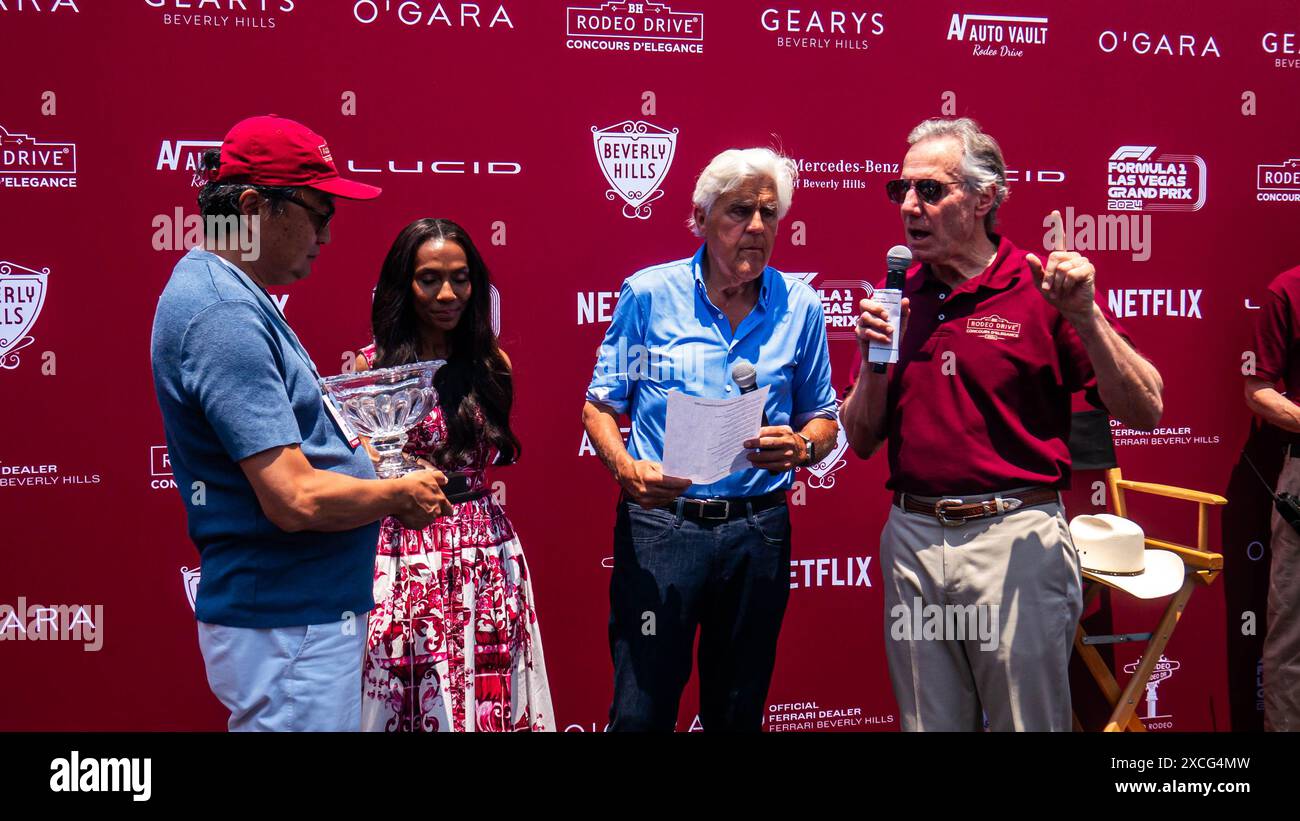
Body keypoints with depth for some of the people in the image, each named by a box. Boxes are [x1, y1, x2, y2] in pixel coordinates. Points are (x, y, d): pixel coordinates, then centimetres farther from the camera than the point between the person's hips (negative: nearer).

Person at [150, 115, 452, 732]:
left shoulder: (225, 291, 11)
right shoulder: (224, 315, -22)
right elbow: (295, 500, -27)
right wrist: (403, 494, -10)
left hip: (297, 615, 10)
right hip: (288, 628, -10)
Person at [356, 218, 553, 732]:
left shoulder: (491, 363, 7)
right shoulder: (371, 366, -2)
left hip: (489, 560, 3)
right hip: (408, 560, -3)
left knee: (493, 697, 6)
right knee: (415, 703, 3)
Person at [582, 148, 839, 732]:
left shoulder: (800, 307, 3)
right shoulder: (648, 294, -2)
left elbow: (824, 419, 12)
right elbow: (600, 405, 2)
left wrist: (802, 446, -12)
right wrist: (626, 468, -17)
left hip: (758, 530, 2)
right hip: (659, 524, -2)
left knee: (738, 712, 15)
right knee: (641, 711, -1)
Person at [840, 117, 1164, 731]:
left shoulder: (1041, 288, -6)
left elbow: (1144, 412, -10)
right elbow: (861, 440, 11)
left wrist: (1085, 318, -22)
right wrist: (874, 360, -6)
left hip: (1016, 543, -4)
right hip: (912, 540, 4)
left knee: (1030, 719, 9)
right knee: (927, 721, 16)